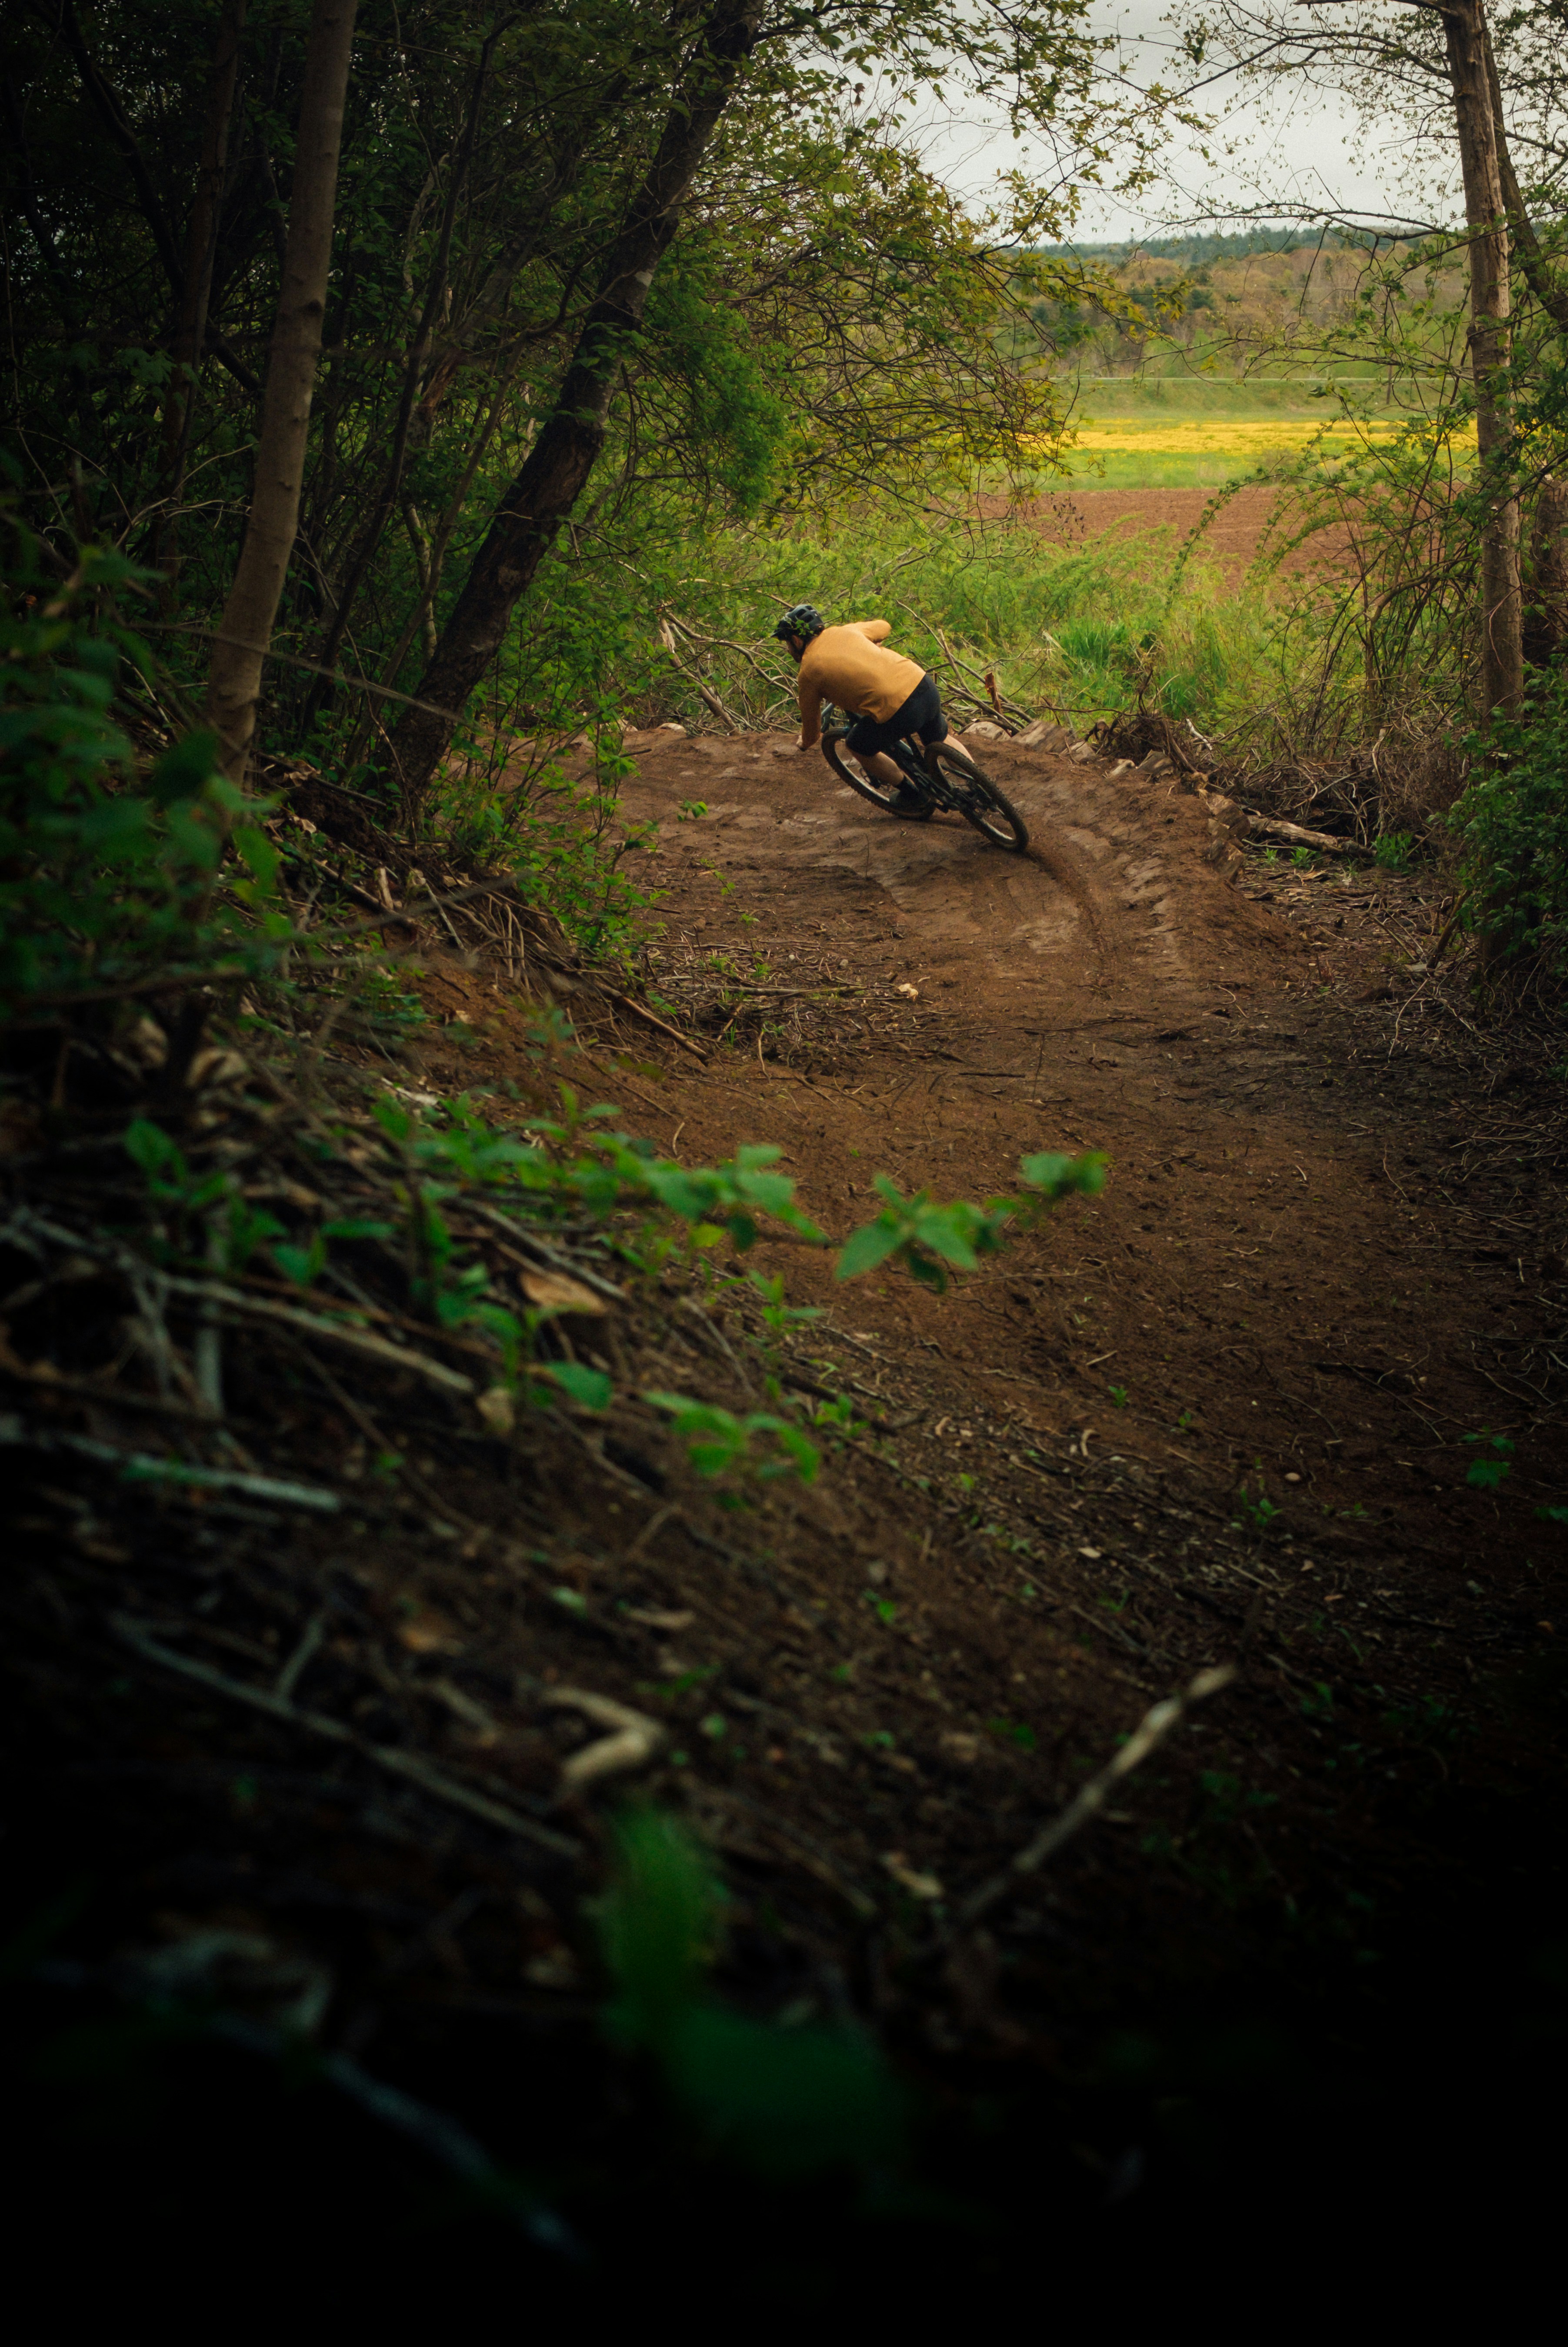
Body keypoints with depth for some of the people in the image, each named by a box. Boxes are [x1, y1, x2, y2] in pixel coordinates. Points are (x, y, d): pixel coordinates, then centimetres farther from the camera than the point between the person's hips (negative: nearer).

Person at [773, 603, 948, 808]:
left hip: (898, 712, -6)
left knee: (858, 745, 23)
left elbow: (812, 728, 16)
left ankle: (911, 793, 30)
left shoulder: (809, 671, 4)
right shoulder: (845, 631, 17)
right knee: (940, 740, 33)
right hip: (927, 687, 6)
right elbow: (883, 626, 39)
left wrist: (805, 743, 39)